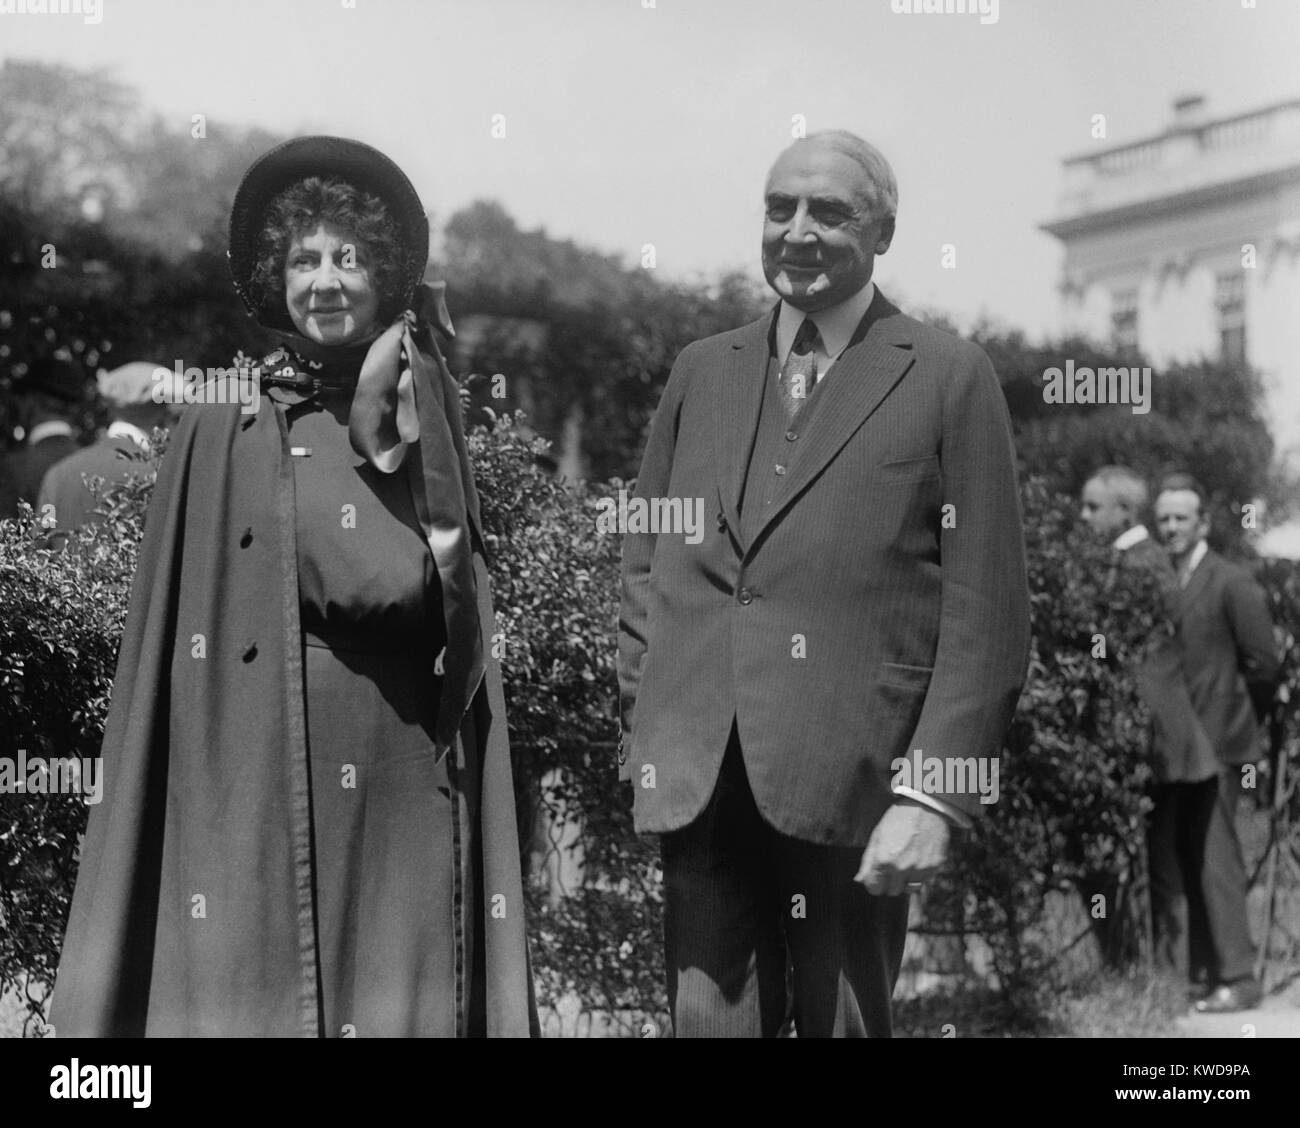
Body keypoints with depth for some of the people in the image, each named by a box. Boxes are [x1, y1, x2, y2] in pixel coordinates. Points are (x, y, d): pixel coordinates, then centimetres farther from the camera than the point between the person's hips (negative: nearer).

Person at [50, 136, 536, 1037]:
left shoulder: (417, 406, 8)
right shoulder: (225, 420, 6)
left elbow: (418, 587, -3)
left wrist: (384, 432, -7)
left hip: (394, 782, 1)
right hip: (254, 774, 0)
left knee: (392, 991, 0)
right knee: (252, 983, -1)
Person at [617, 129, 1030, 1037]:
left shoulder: (949, 378, 1)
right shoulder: (702, 372, 15)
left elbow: (987, 610, -4)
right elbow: (646, 564, 19)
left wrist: (935, 790, -11)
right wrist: (639, 732, 8)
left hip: (852, 784, -3)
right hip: (696, 781, 4)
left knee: (845, 1022, 6)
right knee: (709, 1020, 4)